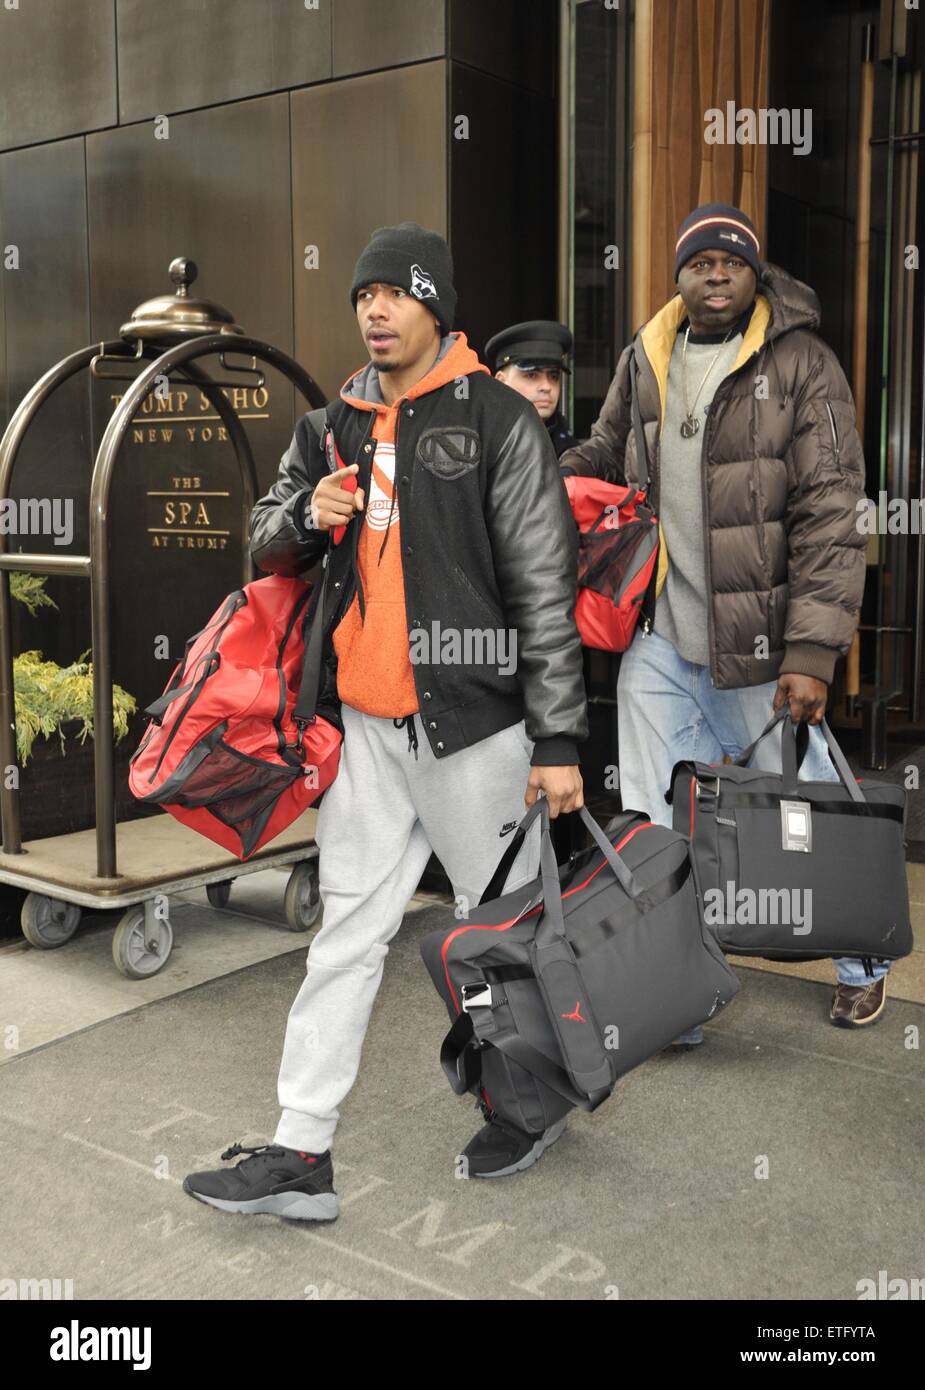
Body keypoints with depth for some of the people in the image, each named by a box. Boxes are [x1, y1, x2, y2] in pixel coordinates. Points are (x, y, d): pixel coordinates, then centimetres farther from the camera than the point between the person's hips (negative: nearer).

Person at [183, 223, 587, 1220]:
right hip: (366, 723, 5)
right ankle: (301, 1154, 15)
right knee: (348, 930, 8)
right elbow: (265, 545, 20)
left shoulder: (498, 420, -5)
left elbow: (545, 588, -8)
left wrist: (557, 738, -11)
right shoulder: (336, 425, 12)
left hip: (473, 721, -5)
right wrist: (306, 516, -4)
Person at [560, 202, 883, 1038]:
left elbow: (829, 515, -10)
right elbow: (600, 459, 22)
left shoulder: (801, 364, -5)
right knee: (652, 827, 8)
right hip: (658, 636, 4)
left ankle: (863, 963, 37)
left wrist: (812, 652, -17)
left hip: (756, 641, -4)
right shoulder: (643, 362, 9)